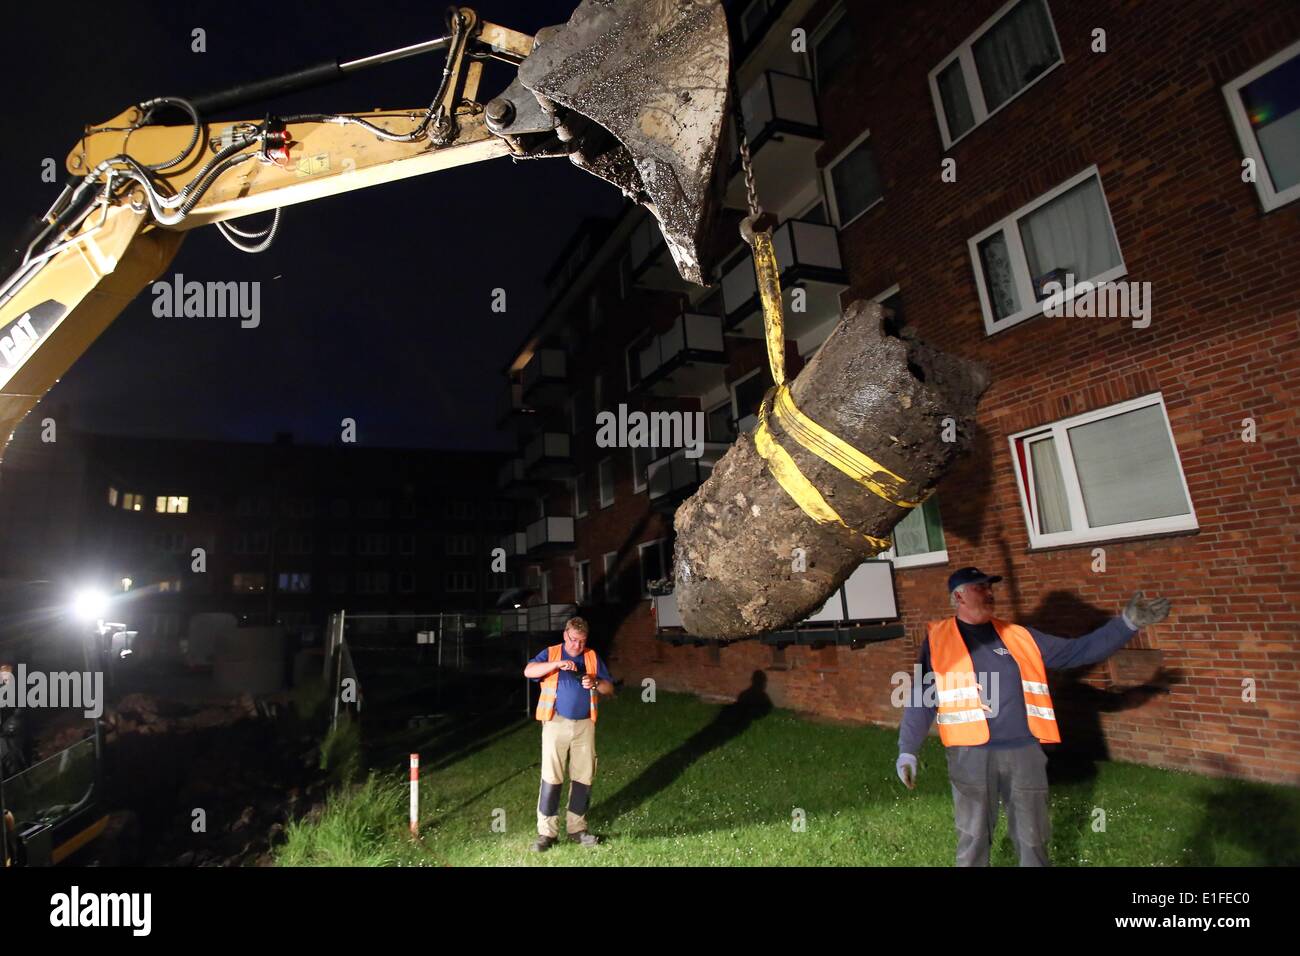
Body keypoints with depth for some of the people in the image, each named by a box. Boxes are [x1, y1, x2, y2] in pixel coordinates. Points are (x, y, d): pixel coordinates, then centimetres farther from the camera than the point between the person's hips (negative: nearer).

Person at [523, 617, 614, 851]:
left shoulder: (593, 658, 10)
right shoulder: (551, 653, 3)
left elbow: (609, 688, 8)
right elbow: (528, 671, -15)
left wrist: (595, 683, -13)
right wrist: (558, 664, -26)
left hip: (585, 725, 3)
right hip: (556, 723, -3)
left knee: (583, 778, 7)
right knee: (551, 777, -3)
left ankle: (577, 828, 20)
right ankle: (547, 832, 7)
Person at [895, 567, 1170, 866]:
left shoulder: (1019, 637, 10)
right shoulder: (937, 639, -2)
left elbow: (1077, 651, 11)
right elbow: (922, 697, -5)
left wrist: (1127, 623, 1)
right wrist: (907, 751, -13)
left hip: (1025, 751, 3)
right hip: (971, 754, -3)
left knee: (1032, 839, 16)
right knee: (973, 839, 11)